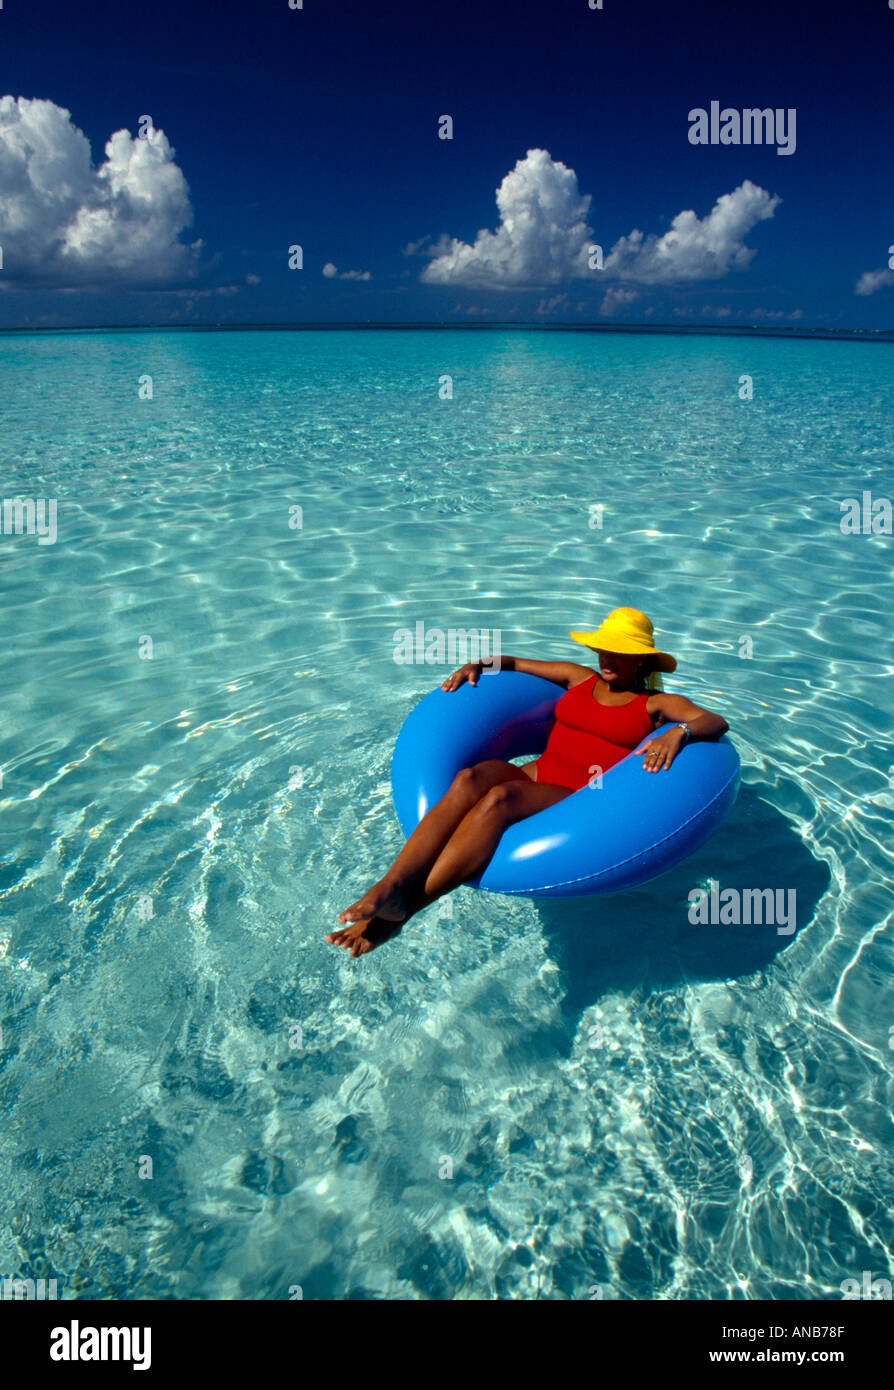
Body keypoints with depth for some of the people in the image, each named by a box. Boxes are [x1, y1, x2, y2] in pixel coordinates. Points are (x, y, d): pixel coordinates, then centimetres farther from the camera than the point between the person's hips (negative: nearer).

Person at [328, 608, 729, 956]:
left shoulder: (656, 704, 13)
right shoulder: (579, 678, 25)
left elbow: (717, 722, -2)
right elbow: (514, 663, 33)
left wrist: (679, 731, -24)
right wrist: (477, 665, 13)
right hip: (534, 775, 4)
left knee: (499, 797, -36)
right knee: (470, 778, -32)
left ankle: (401, 909, -43)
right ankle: (391, 884, -46)